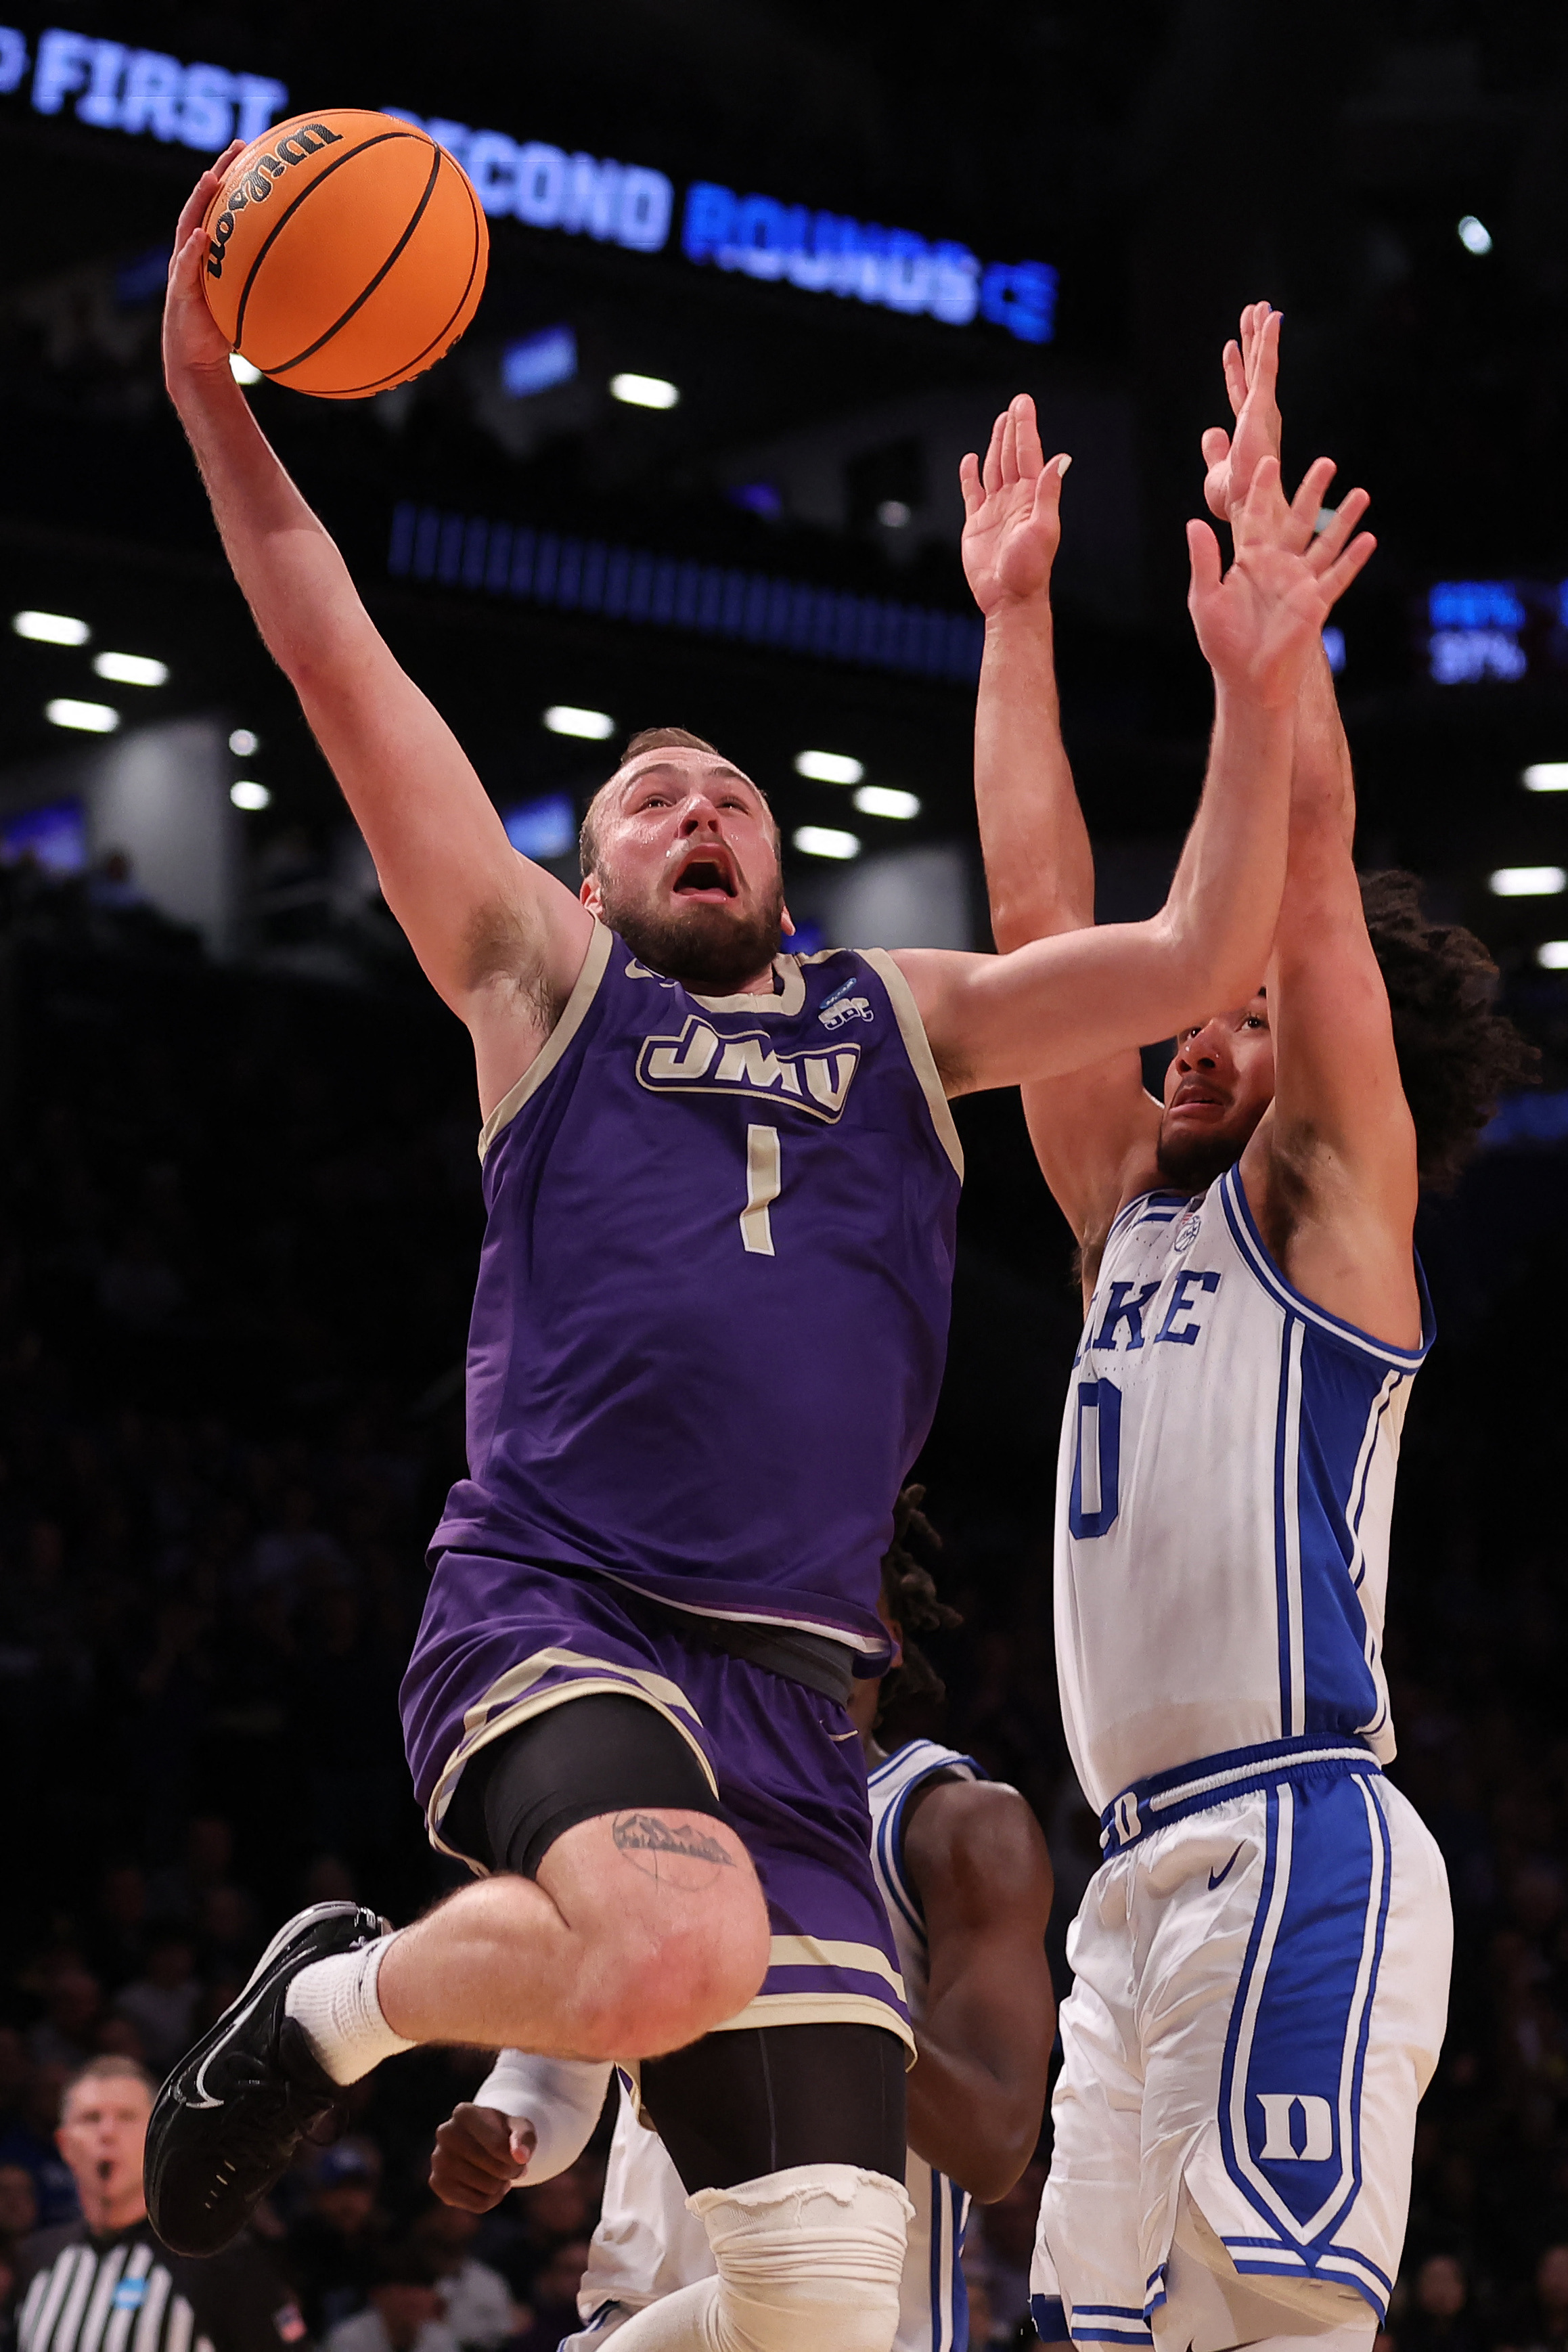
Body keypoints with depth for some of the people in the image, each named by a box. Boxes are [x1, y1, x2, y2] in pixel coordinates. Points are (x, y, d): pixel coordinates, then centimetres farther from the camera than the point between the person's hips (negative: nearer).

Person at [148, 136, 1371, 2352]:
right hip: (548, 1613, -4)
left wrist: (1253, 690, 0)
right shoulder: (547, 978, 14)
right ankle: (342, 1992, -6)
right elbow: (349, 678, 6)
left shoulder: (900, 1018, 23)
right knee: (673, 1957, -35)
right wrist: (217, 410, -1)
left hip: (787, 1691, 4)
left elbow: (1198, 957, 12)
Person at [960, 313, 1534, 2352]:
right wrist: (1015, 615, 26)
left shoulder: (1335, 1196, 4)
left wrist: (1259, 540, 0)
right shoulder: (1141, 1216, 22)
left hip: (1298, 1841, -8)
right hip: (1146, 1862, 8)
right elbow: (1040, 910, 24)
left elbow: (1307, 855, -4)